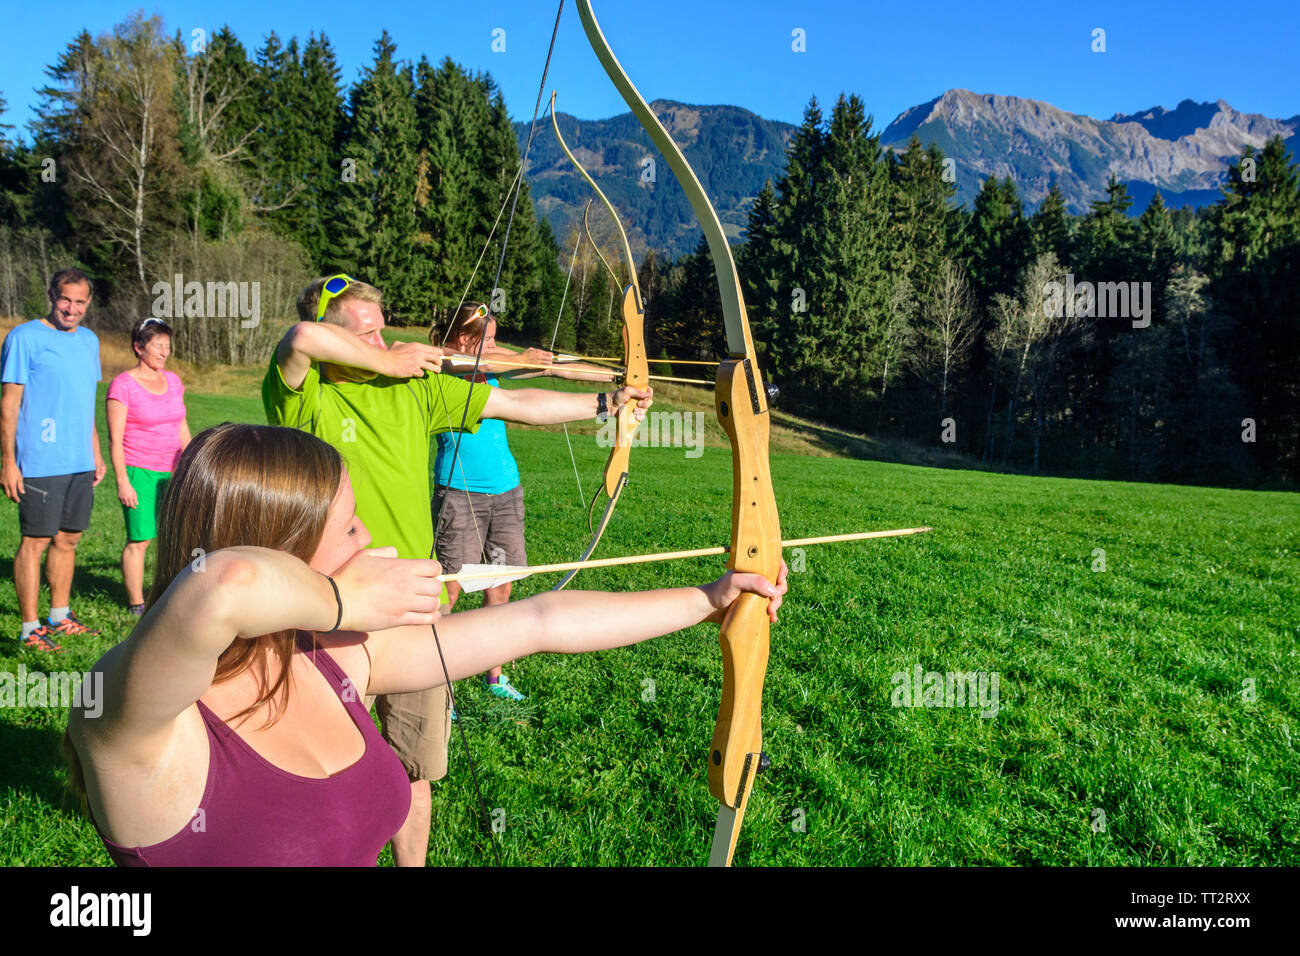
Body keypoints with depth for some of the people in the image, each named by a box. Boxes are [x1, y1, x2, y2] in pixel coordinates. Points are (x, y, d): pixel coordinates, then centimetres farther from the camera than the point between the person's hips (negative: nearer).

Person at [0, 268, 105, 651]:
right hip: (40, 463, -6)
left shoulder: (89, 340, 13)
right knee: (35, 541, -2)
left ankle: (60, 617, 24)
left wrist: (96, 453, 20)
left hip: (80, 463, 6)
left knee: (68, 539, 13)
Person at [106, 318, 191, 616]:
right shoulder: (123, 385, -7)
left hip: (171, 473, 5)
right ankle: (136, 604, 9)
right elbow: (115, 439, -8)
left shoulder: (173, 381, 10)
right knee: (139, 539, -3)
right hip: (138, 472, -5)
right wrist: (122, 480, -13)